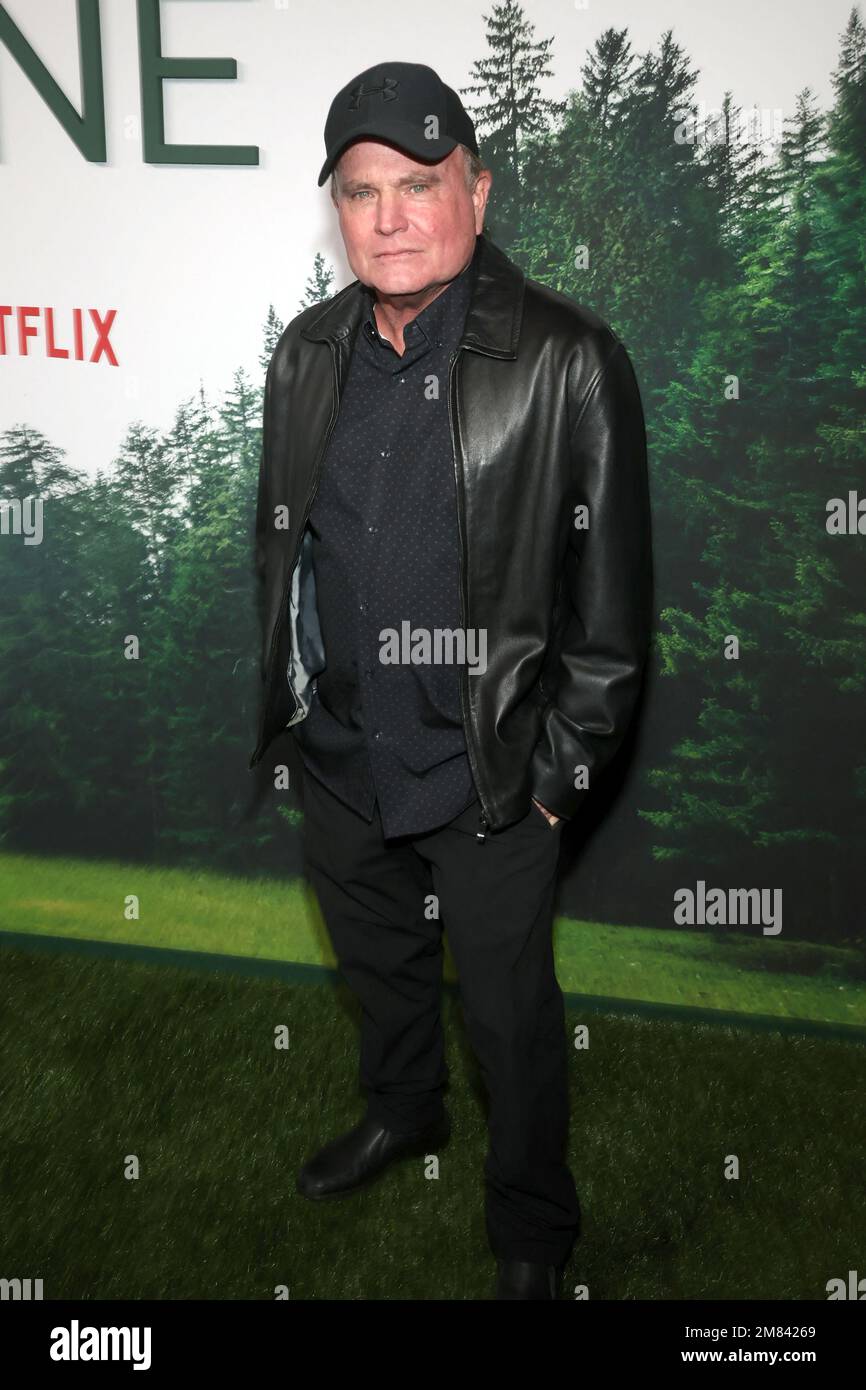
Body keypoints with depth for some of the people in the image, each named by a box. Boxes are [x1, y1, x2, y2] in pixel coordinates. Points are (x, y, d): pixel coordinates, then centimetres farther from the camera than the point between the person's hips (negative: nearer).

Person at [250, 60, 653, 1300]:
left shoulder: (566, 362, -16)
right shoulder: (308, 355, 0)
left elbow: (610, 593, -13)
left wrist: (562, 771, -11)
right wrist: (291, 697, 12)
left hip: (485, 777, -5)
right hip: (341, 758, 5)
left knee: (511, 1014, 12)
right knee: (378, 966, 27)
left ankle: (533, 1229, 38)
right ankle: (402, 1112, 57)